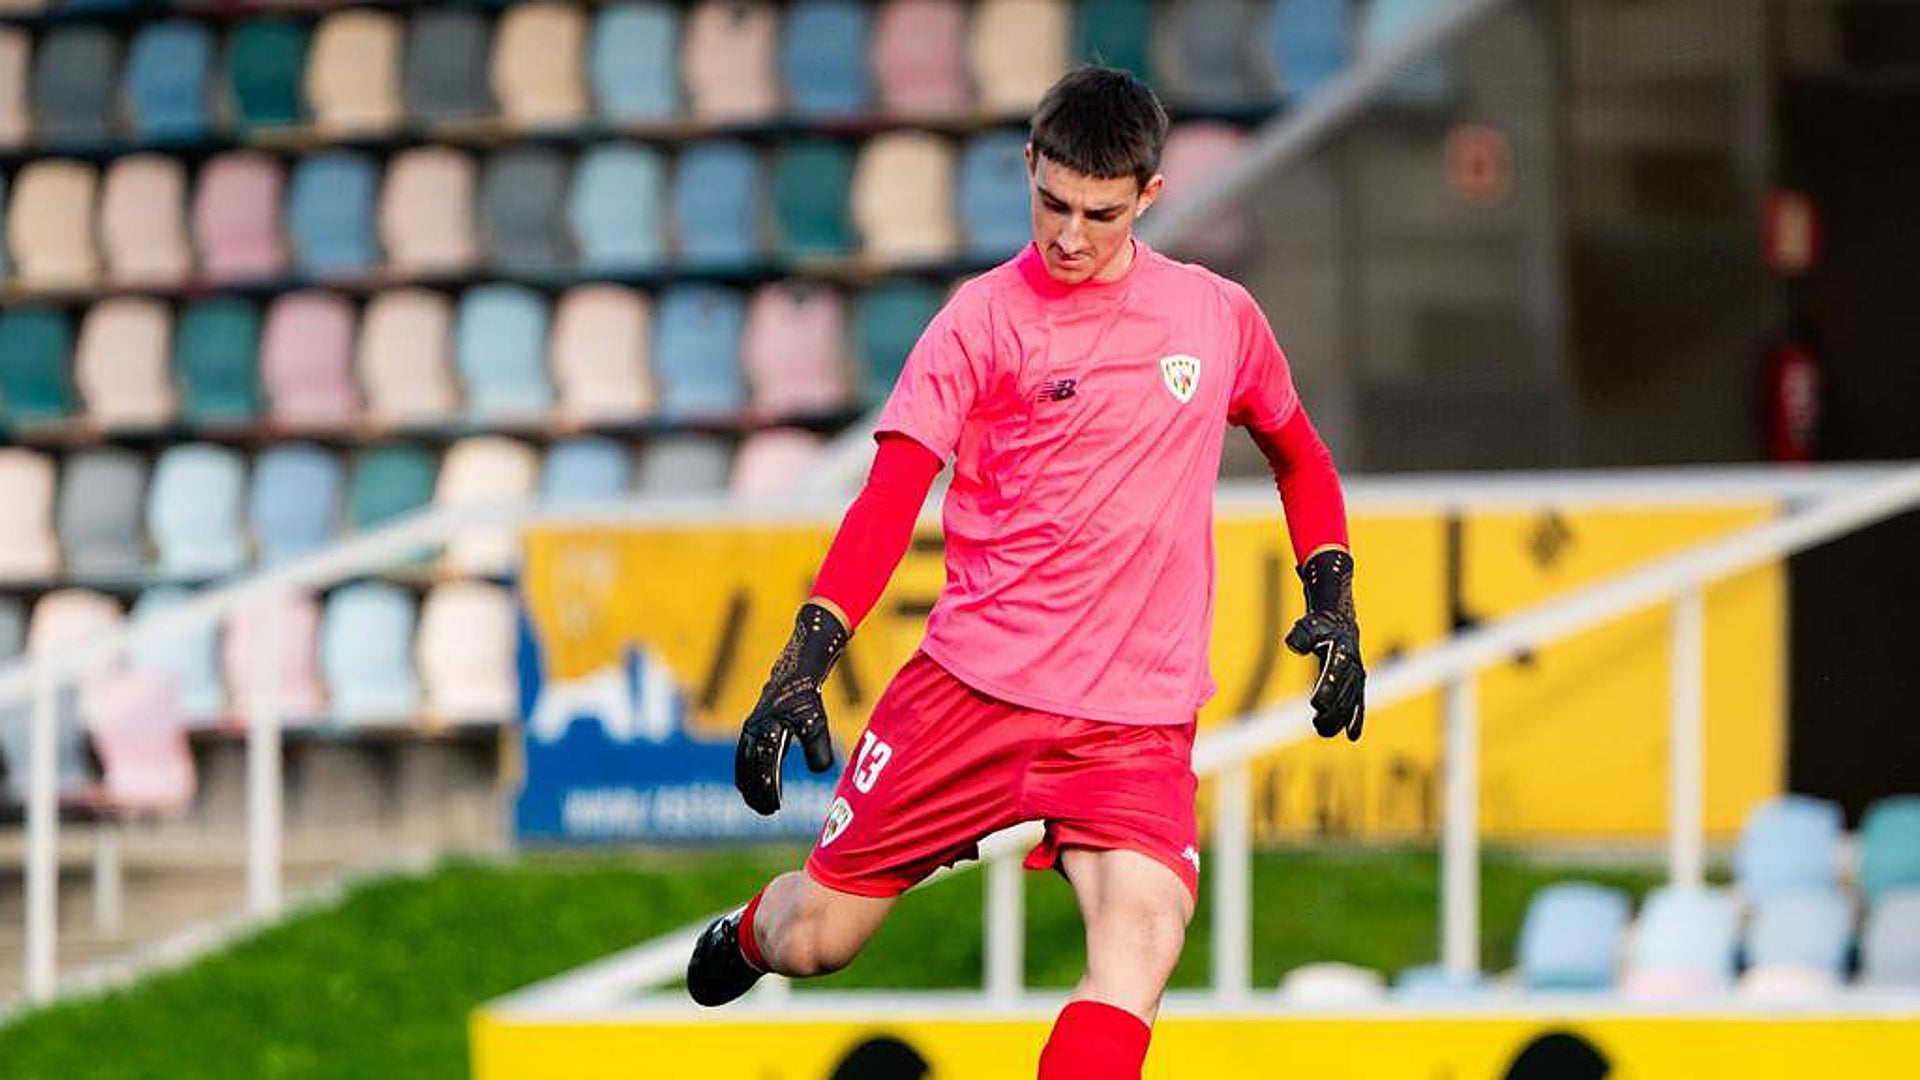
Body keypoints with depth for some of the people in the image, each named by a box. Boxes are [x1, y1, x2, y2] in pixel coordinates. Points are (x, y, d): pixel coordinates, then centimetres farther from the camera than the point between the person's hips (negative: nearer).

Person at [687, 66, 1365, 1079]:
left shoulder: (1219, 316, 7)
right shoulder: (984, 319, -3)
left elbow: (1298, 457, 26)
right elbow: (889, 499, -9)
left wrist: (1331, 601, 14)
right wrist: (802, 665, -19)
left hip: (1138, 719, 1)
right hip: (971, 683, -1)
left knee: (1143, 929, -27)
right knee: (812, 941, 5)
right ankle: (748, 934, 42)